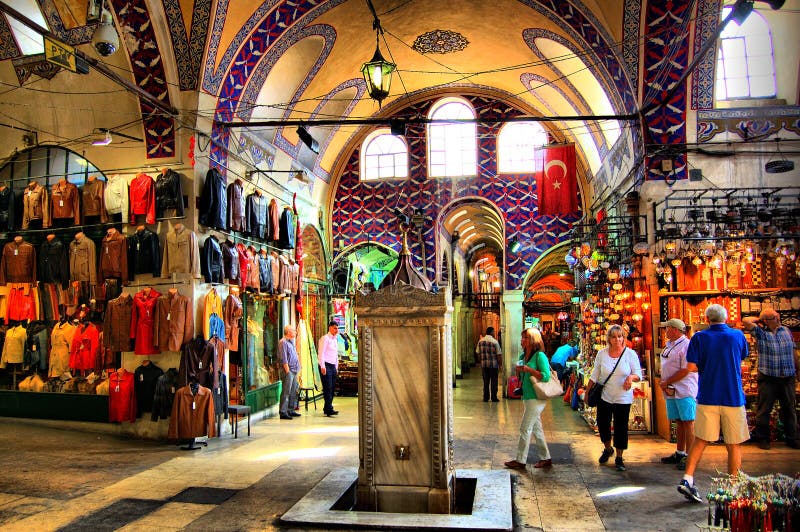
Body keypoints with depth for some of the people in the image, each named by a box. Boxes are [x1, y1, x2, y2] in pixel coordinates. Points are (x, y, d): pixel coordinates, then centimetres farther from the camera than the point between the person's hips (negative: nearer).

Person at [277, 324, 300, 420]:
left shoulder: (291, 342, 19)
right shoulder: (283, 342, -10)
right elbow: (283, 359, -15)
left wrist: (297, 369, 17)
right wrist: (287, 371, -18)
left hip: (294, 371, 9)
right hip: (288, 370, -9)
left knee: (292, 392, 13)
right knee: (286, 392, -8)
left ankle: (290, 410, 20)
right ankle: (283, 412, -6)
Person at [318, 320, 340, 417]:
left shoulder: (335, 339, 19)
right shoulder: (325, 338, -7)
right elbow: (321, 353, -13)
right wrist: (322, 366, -19)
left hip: (333, 366, 8)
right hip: (326, 366, -8)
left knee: (332, 388, 8)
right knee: (328, 388, -11)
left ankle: (326, 409, 16)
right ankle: (329, 409, -13)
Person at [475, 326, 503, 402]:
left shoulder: (480, 341, 3)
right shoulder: (495, 342, -9)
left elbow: (478, 353, 9)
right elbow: (499, 355, -8)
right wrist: (500, 364, 2)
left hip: (484, 364, 4)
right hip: (493, 364, -4)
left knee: (486, 382, 11)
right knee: (494, 382, 4)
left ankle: (485, 398, 13)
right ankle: (494, 398, 6)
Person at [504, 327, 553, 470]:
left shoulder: (539, 356, -14)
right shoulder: (523, 356, 12)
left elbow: (546, 376, -22)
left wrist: (528, 369, -22)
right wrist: (519, 371, 3)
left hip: (536, 398, -9)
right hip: (527, 397, 9)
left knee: (525, 429, -4)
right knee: (536, 429, 14)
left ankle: (520, 460, 5)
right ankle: (546, 458, 24)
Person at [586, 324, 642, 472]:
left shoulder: (630, 354, -6)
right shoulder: (602, 353, -1)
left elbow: (639, 374, -4)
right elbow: (594, 375, 6)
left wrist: (631, 377, -26)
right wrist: (587, 391, 6)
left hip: (623, 398, -2)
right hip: (604, 397, 2)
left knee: (621, 428, 3)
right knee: (602, 424, 10)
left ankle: (619, 458, 19)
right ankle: (607, 449, 38)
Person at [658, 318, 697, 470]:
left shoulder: (687, 345, -14)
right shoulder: (669, 345, 15)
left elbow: (685, 370, -19)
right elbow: (665, 367, 20)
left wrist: (667, 382, -12)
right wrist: (664, 384, 4)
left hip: (684, 391, -9)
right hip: (671, 391, 9)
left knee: (688, 422, -4)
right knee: (679, 422, 16)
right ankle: (680, 453, 25)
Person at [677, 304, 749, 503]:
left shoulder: (699, 337, -4)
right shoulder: (738, 336, 1)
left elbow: (691, 367, -8)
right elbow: (741, 359, 19)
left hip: (707, 397, 0)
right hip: (733, 397, 0)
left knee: (700, 440, 8)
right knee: (734, 445, 10)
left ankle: (687, 479, -2)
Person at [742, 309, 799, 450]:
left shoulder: (786, 331, 9)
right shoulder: (760, 333, -5)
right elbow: (745, 321, -20)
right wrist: (758, 320, -2)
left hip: (787, 378, 4)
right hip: (768, 378, -4)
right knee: (764, 409, 3)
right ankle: (762, 438, 13)